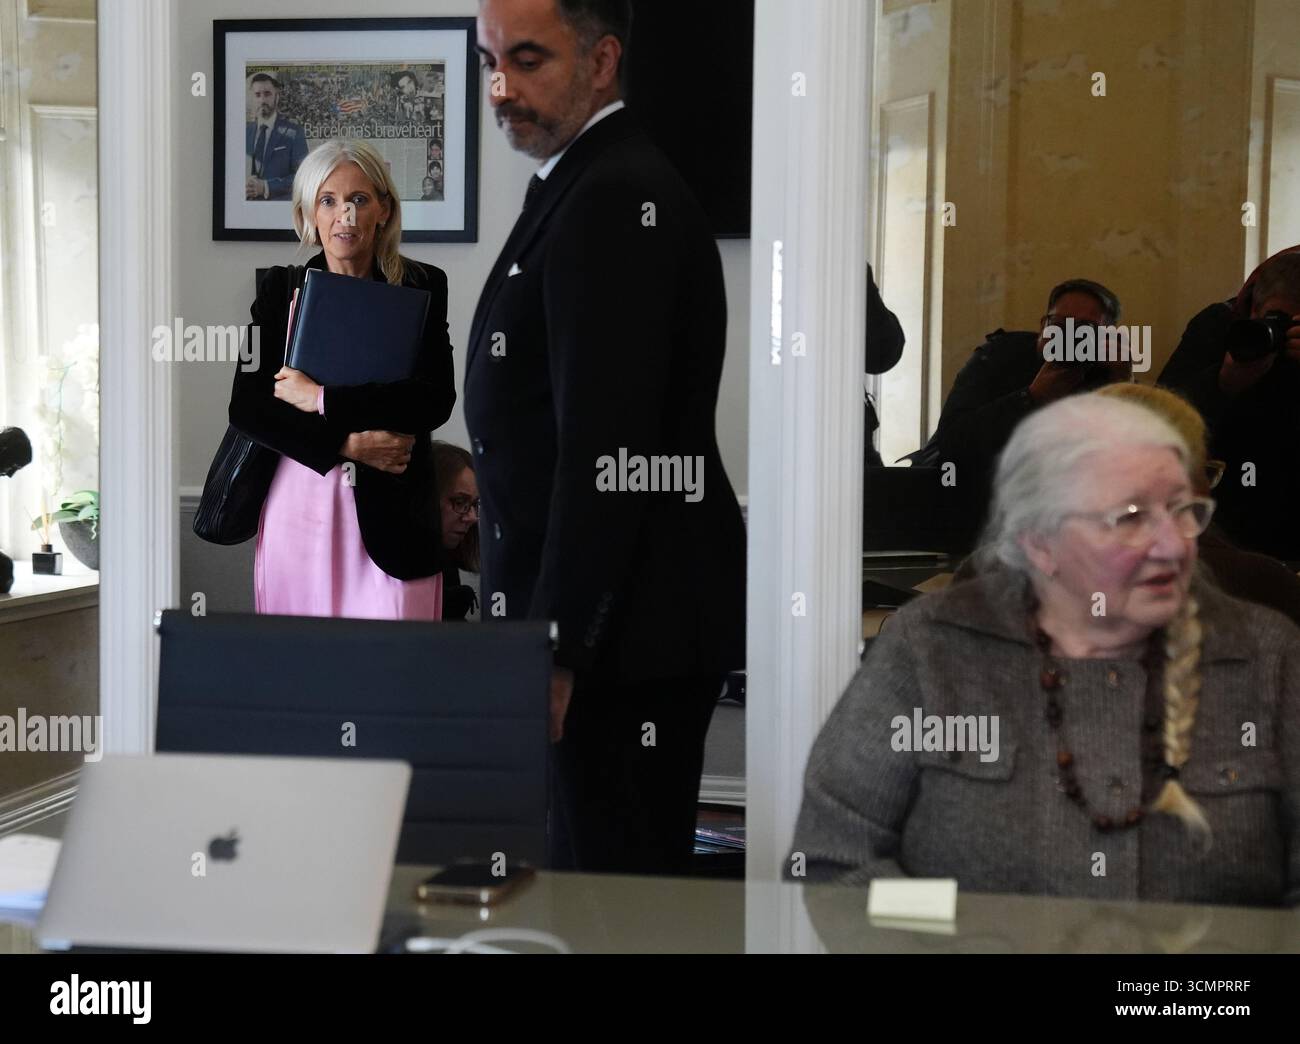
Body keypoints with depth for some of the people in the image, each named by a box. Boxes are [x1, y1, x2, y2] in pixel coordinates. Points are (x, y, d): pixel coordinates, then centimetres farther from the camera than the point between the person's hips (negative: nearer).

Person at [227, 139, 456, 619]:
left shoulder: (422, 287, 4)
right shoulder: (281, 289, 8)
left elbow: (434, 399, -8)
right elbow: (245, 407, 0)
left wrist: (319, 398, -10)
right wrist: (345, 444, -11)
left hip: (388, 515, -1)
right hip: (298, 507, 1)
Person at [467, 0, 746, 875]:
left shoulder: (614, 198, -16)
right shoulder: (591, 185, 16)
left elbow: (606, 451, -22)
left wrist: (554, 654, -21)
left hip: (628, 635, -10)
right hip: (617, 623, 10)